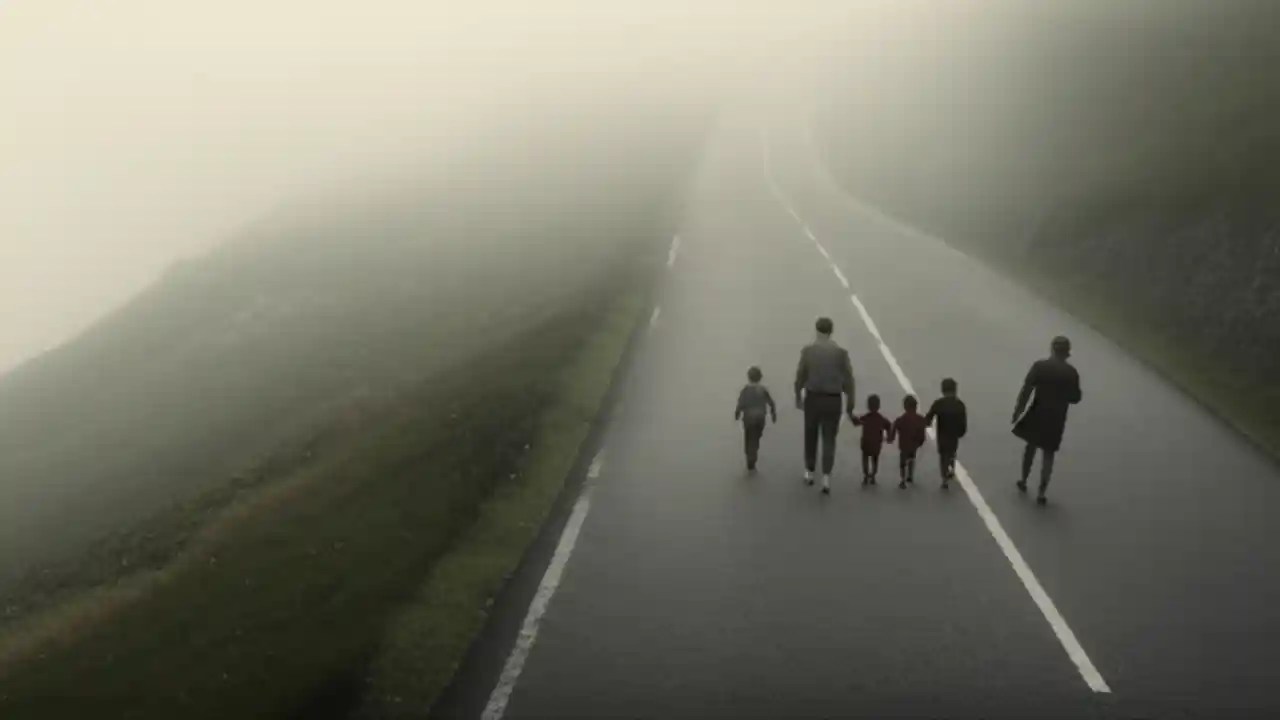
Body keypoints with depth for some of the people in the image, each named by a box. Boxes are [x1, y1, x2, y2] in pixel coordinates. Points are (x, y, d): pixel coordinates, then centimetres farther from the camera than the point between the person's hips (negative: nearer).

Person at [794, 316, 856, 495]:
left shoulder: (808, 350, -6)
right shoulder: (841, 351, -5)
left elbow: (800, 376, -2)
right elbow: (848, 380, -3)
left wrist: (798, 397, 13)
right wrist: (850, 403, 7)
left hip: (812, 398, 0)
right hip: (833, 400, 0)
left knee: (811, 436, 18)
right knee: (829, 439, 7)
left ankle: (809, 472, 30)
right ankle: (826, 477, -5)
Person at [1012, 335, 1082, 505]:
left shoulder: (1039, 366, -10)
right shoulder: (1071, 372, -7)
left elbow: (1026, 390, -11)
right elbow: (1075, 398, -1)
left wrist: (1018, 410, -3)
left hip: (1037, 414, 0)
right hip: (1056, 418, 0)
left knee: (1031, 446, 21)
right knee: (1048, 454, 8)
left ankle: (1023, 481, 33)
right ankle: (1041, 492, 8)